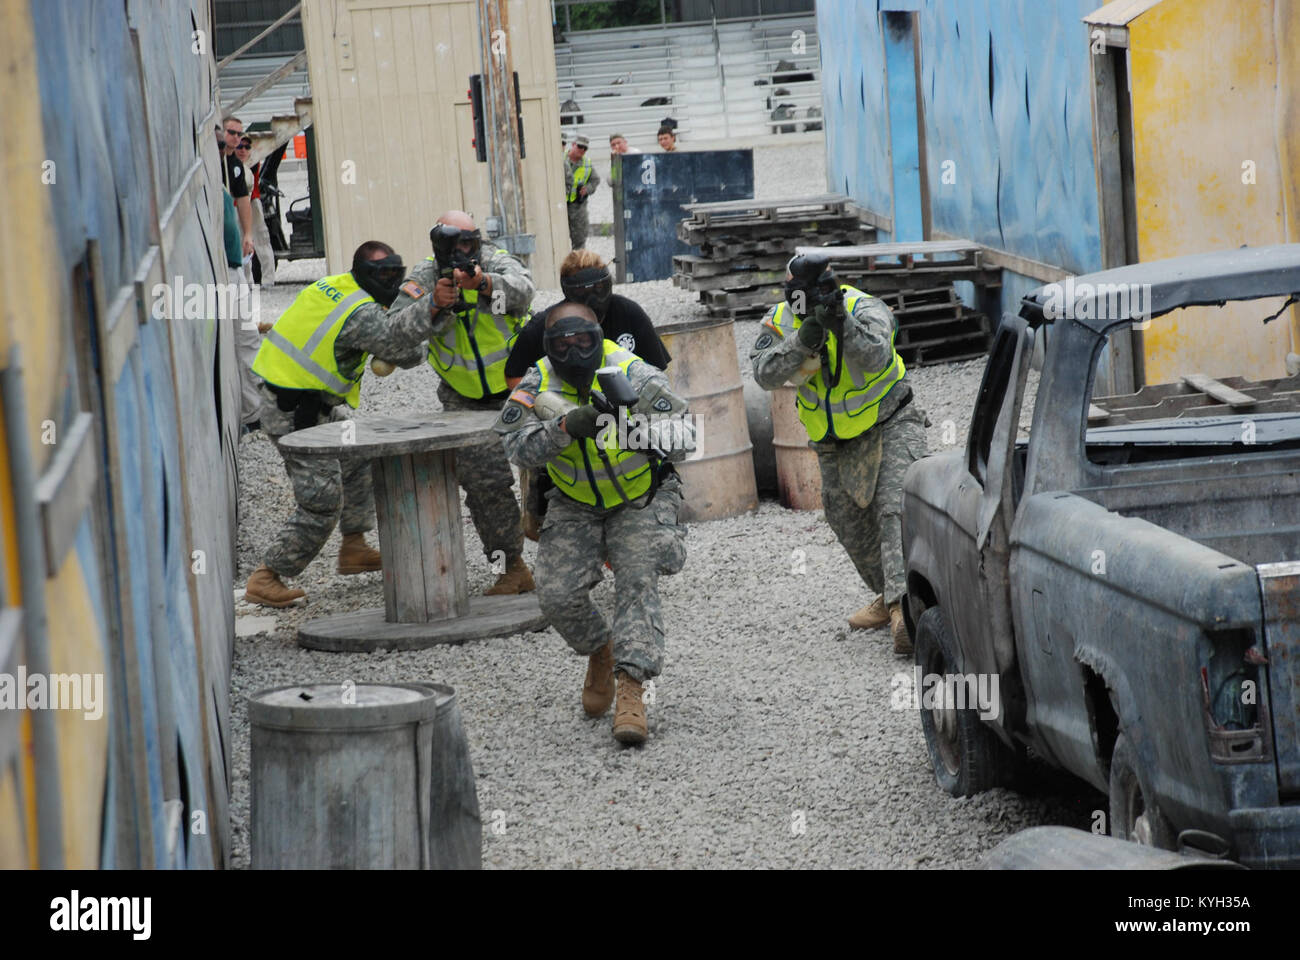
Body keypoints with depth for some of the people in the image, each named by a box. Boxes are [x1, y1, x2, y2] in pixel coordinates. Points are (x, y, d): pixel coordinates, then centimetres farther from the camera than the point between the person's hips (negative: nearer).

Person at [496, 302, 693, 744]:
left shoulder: (635, 375, -21)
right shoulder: (539, 383, -13)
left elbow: (684, 438, -26)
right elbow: (517, 445, -24)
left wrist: (634, 430, -43)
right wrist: (566, 427, -41)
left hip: (641, 499, -3)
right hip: (575, 505, 3)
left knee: (637, 581, -24)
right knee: (557, 595, -10)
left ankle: (631, 690, -27)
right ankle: (600, 651, 20)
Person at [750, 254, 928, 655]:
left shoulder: (865, 309, -22)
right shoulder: (779, 321, -10)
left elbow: (875, 357, -39)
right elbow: (766, 374, -25)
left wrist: (841, 322, -52)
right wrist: (805, 339, -39)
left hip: (889, 423, -5)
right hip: (837, 443, 6)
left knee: (895, 509, -23)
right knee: (851, 527, 14)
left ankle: (903, 607, -34)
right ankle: (889, 597, 35)